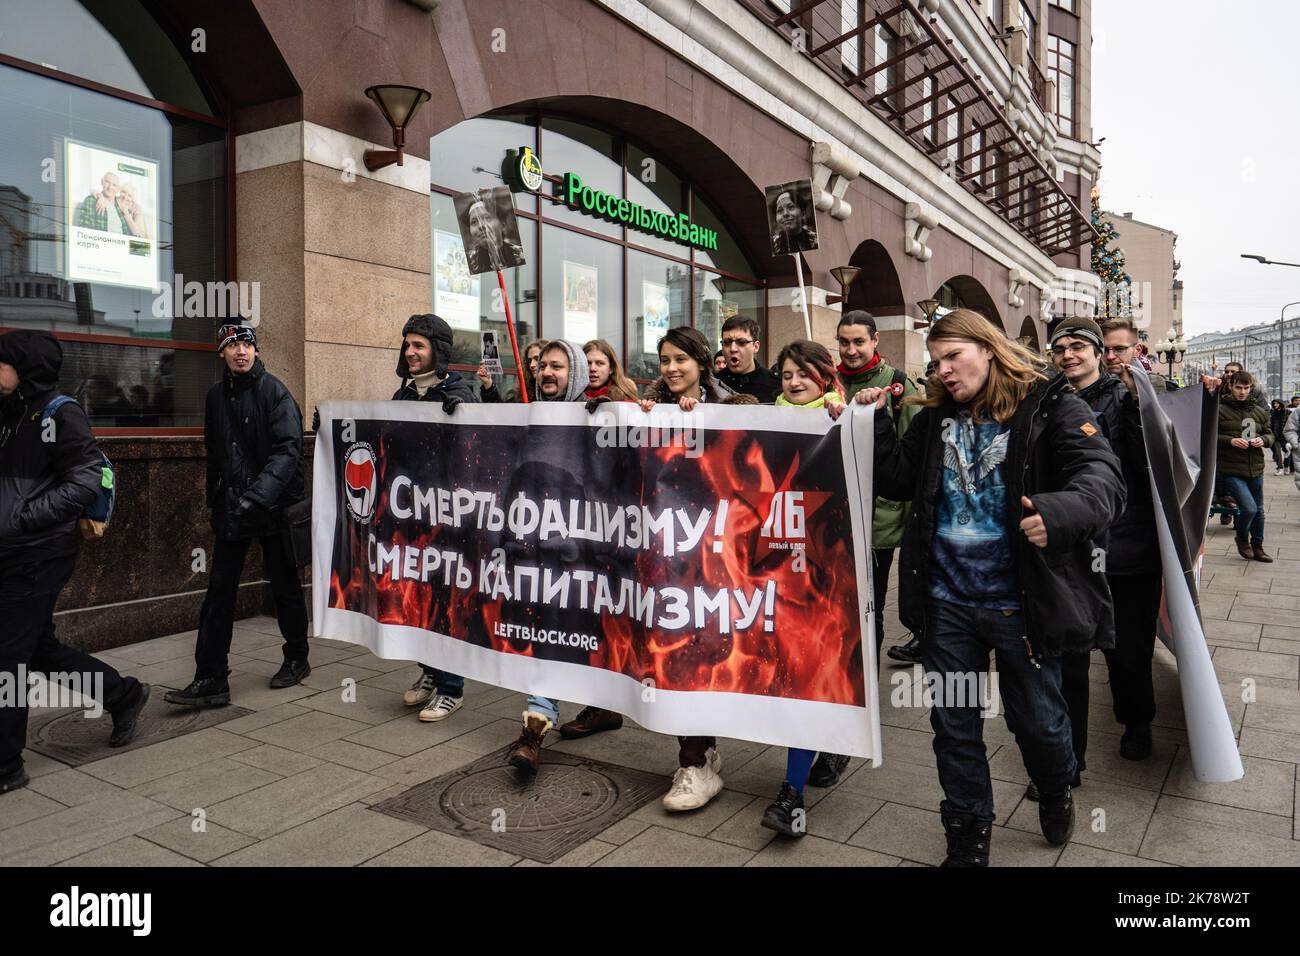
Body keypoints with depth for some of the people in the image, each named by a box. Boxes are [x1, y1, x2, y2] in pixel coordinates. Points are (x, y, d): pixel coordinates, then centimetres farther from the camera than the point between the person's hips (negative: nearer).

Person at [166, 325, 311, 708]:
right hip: (231, 510, 5)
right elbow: (214, 455, 19)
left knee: (284, 586, 8)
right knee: (219, 591, 2)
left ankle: (297, 659, 26)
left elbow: (288, 449, -19)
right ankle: (210, 680, 6)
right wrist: (215, 501, 14)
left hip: (274, 506, -5)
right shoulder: (217, 396, 11)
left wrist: (258, 494, -30)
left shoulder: (273, 391, -8)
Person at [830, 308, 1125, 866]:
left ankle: (1056, 793, 49)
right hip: (947, 600, 4)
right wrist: (873, 423, -4)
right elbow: (897, 481, 7)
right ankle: (968, 832, 35)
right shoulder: (935, 416, 7)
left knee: (1037, 719, 15)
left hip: (1020, 602, -4)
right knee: (953, 722, 14)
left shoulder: (1048, 406, -9)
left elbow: (1104, 479, -20)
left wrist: (1061, 511, -40)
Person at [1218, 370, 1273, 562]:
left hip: (1256, 469, 6)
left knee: (1259, 510, 15)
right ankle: (1242, 538, 14)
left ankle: (1257, 547, 34)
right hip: (1231, 470, -6)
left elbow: (1270, 434, 19)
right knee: (1249, 508, -16)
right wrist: (1231, 441, -21)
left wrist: (1263, 440, -4)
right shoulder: (1220, 410, -7)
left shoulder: (1259, 412, 10)